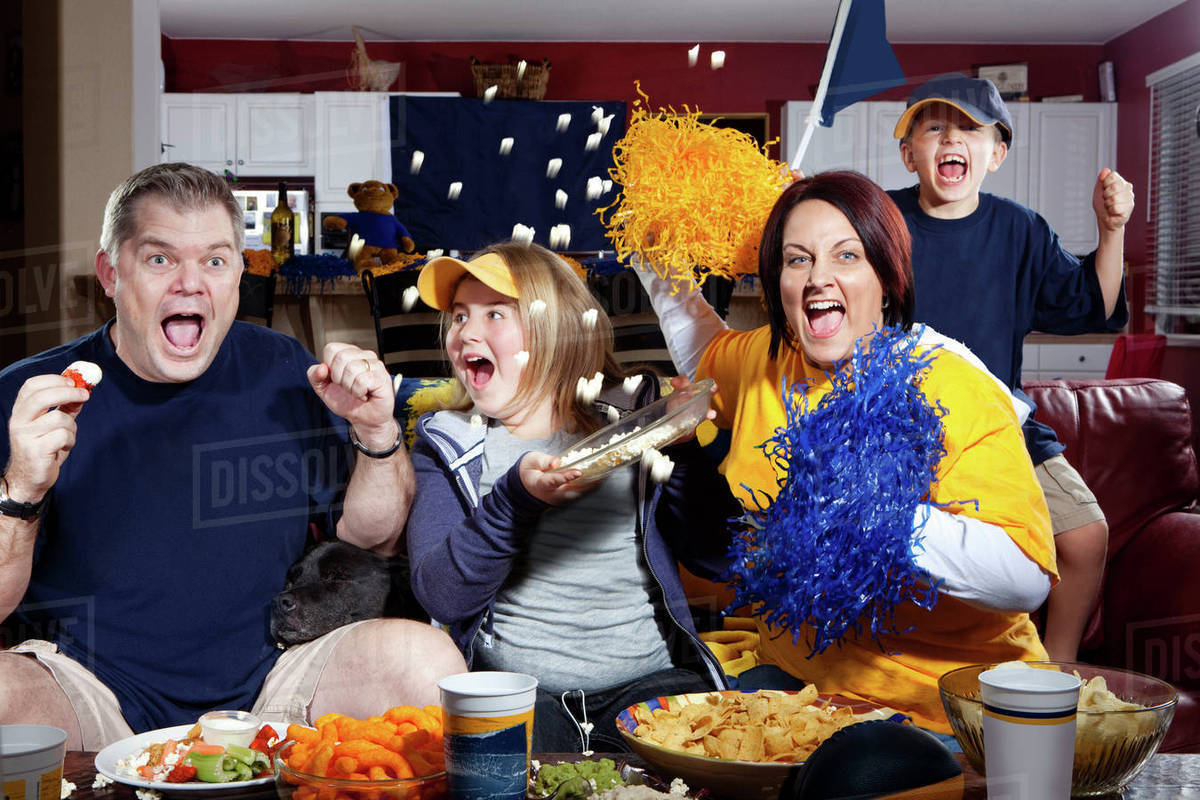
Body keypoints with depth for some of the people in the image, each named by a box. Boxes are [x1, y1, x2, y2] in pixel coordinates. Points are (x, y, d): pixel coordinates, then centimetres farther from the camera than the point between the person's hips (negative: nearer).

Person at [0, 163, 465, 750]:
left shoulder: (282, 373, 5)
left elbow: (375, 539, 11)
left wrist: (377, 433, -8)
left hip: (260, 688, 2)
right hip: (90, 692, -2)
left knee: (422, 654, -22)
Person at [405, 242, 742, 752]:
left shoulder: (634, 417, 10)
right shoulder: (447, 444, 10)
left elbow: (716, 557, 4)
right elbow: (440, 596, -6)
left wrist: (682, 450, -10)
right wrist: (516, 498, -20)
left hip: (652, 678, 1)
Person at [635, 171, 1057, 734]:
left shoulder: (956, 392, -16)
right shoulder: (768, 361, 4)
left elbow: (1028, 579, -26)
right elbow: (704, 354, 32)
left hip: (934, 709, -5)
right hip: (792, 678, 6)